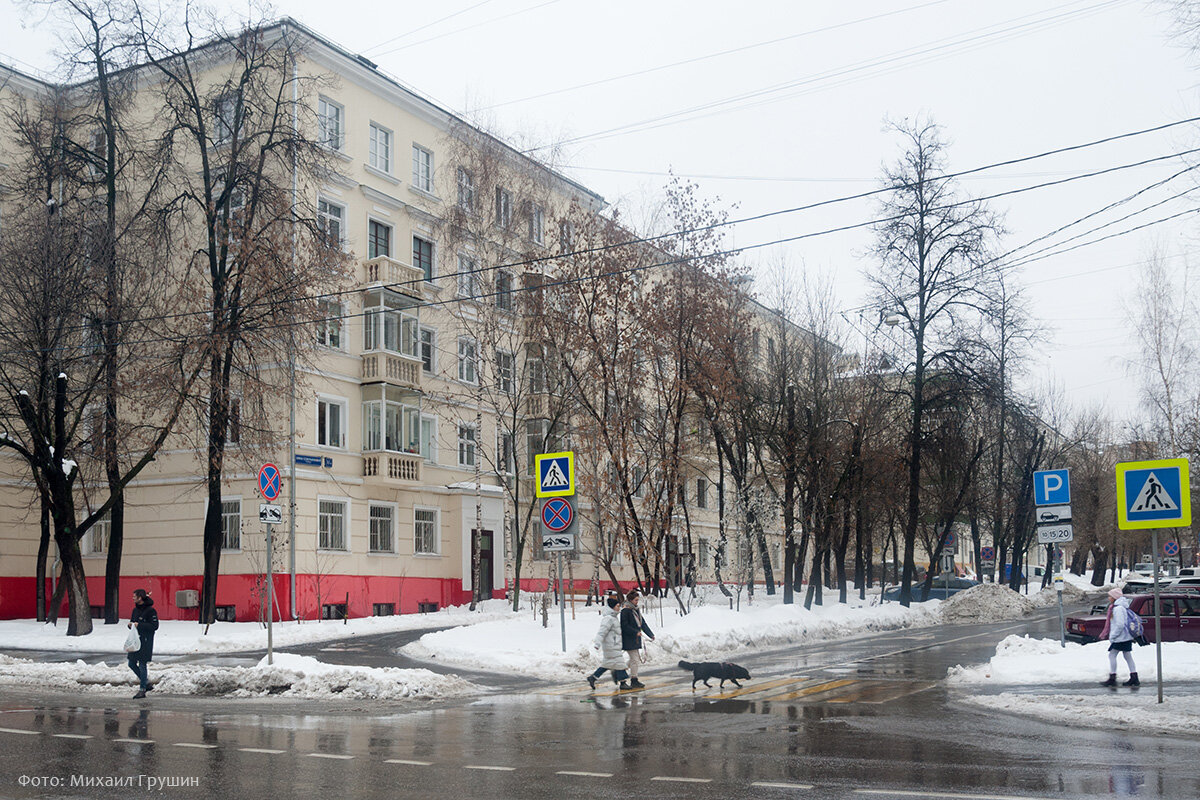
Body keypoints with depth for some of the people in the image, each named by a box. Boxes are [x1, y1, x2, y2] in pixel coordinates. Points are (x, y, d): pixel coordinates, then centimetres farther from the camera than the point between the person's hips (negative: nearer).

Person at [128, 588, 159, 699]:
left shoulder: (150, 611, -12)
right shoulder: (135, 610, 12)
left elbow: (155, 626, -17)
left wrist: (139, 625, -22)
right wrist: (131, 624, -3)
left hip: (145, 642, -8)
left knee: (142, 665, -5)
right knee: (132, 664, 9)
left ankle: (142, 690, 3)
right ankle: (146, 683, 22)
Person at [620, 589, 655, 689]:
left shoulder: (636, 610, 14)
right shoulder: (625, 611, -13)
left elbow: (643, 624, 17)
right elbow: (624, 626, -18)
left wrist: (651, 634, 14)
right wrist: (636, 632, -21)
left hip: (636, 639, 9)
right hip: (628, 640, -9)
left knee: (634, 660, 11)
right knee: (635, 660, -6)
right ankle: (634, 681, 0)